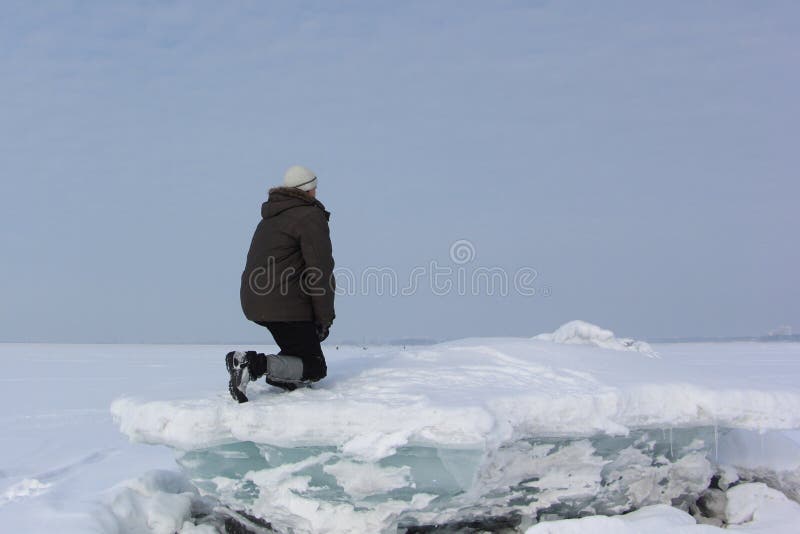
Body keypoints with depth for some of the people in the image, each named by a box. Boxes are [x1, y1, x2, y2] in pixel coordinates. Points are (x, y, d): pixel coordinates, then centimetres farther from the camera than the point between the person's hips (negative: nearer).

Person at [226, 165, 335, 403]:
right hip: (284, 305, -9)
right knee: (314, 368, -3)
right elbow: (320, 272, -13)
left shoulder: (270, 219, 22)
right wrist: (325, 318, -4)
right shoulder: (310, 217, -7)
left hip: (255, 301, 9)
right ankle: (254, 364, -23)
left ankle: (288, 376, 14)